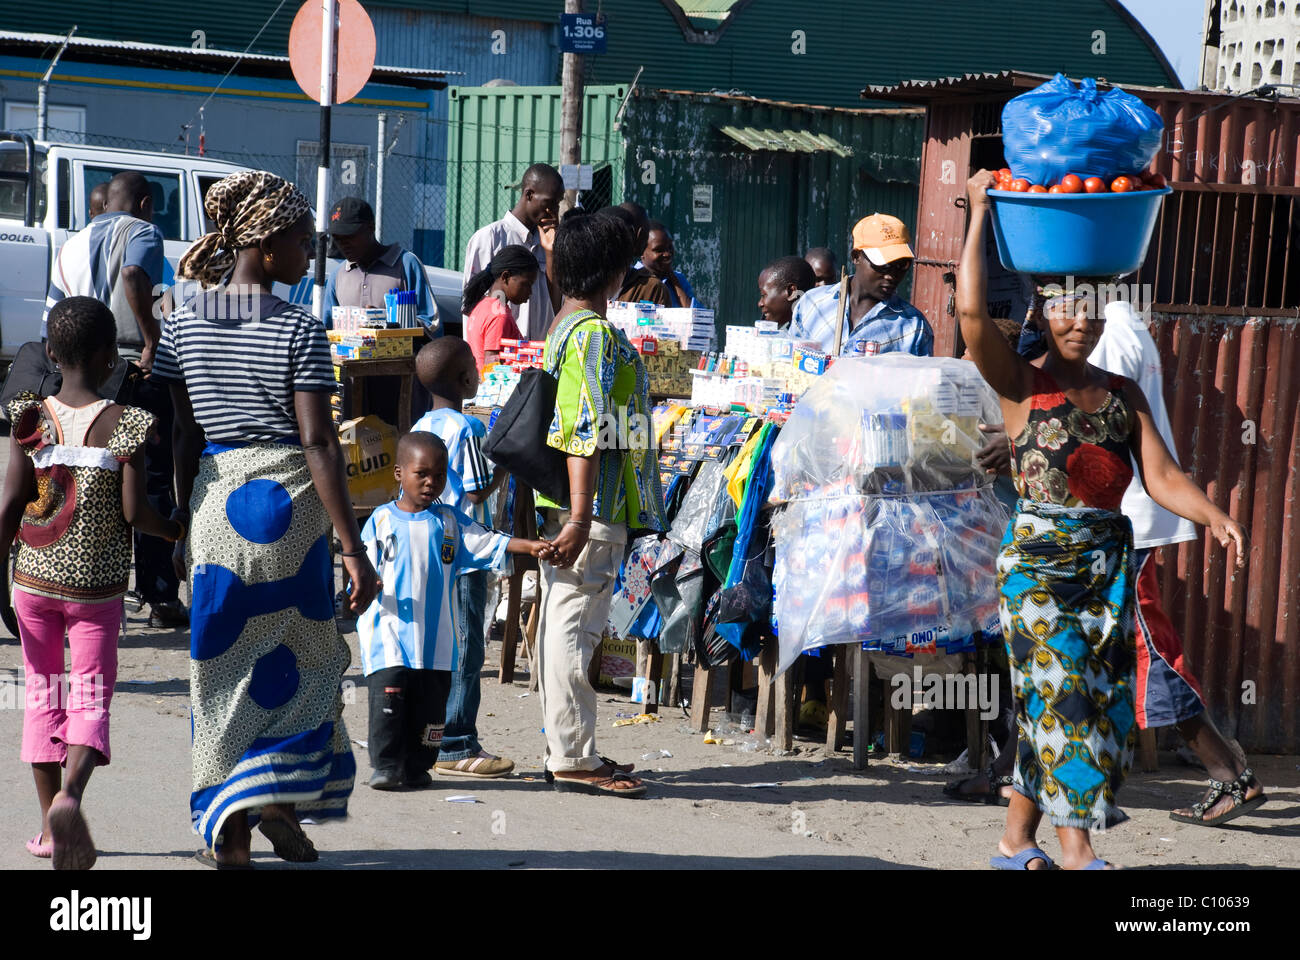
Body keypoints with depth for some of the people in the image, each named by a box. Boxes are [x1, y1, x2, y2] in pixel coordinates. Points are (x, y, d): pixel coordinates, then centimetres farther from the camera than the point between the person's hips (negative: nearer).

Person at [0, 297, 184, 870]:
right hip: (98, 586, -2)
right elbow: (133, 510, -11)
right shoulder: (125, 425, -9)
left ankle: (49, 826, 18)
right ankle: (70, 793, -25)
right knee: (91, 698, 3)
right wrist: (173, 530, 9)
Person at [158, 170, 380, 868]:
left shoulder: (185, 324, 4)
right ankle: (276, 792, -1)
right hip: (288, 498, -4)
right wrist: (353, 549, -13)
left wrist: (184, 524, 17)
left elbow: (184, 433, 8)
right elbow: (318, 444, -14)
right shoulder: (298, 329, -10)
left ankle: (227, 830, 10)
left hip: (215, 499, 4)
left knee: (224, 667, 10)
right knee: (296, 658, 13)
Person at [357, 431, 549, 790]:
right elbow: (366, 567, 3)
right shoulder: (382, 519, 5)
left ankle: (417, 767, 14)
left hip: (436, 636, 3)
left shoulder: (449, 521, 11)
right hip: (390, 629, -2)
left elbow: (489, 543, 5)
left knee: (430, 703, 4)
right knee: (389, 698, -10)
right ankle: (385, 766, -3)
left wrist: (531, 546, -8)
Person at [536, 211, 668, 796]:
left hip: (562, 505, 10)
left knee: (560, 627, 13)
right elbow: (585, 433, -22)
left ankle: (568, 750, 21)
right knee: (573, 628, -7)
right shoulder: (597, 335, -15)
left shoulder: (562, 326, 15)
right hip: (590, 507, -10)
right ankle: (573, 760, -5)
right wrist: (580, 517, -25)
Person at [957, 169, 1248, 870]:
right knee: (1061, 693, -12)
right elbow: (972, 312, -17)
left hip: (1108, 561, 5)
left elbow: (1161, 476, 4)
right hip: (1038, 556, -5)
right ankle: (1077, 851, -13)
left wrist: (1214, 517, -15)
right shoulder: (1020, 385, -1)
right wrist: (980, 212, -11)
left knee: (1100, 700, 4)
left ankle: (1016, 843, 14)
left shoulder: (1124, 394, 12)